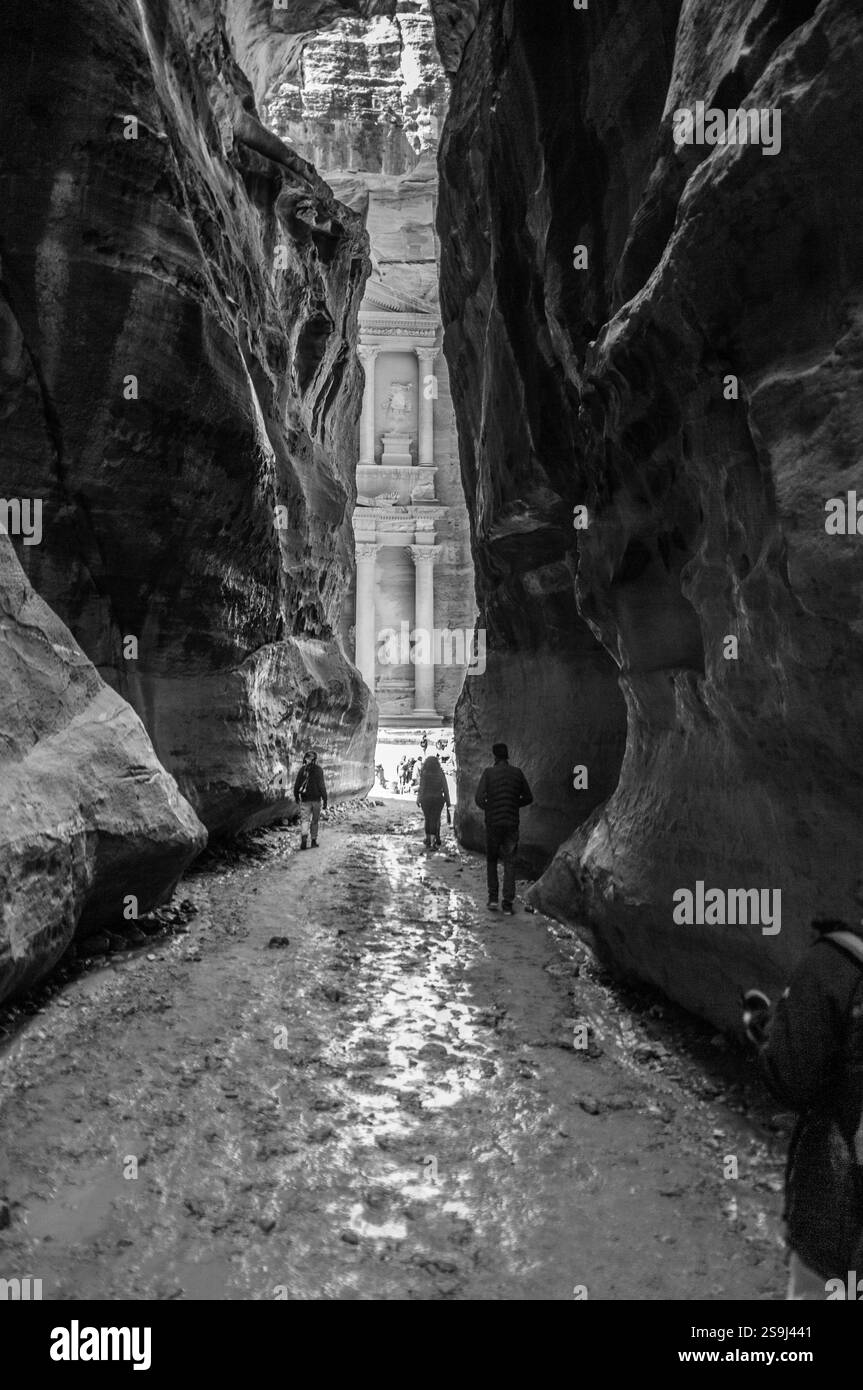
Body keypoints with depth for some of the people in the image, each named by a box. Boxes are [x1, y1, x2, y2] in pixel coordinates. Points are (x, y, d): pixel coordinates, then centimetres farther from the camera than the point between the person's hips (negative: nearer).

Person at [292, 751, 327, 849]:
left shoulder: (302, 770, -1)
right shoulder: (319, 770, -7)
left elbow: (297, 785, 3)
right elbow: (322, 785, -10)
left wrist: (296, 796, 19)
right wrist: (325, 800, -5)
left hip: (305, 799, 1)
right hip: (316, 799, -1)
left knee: (304, 819, 0)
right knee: (314, 821, 12)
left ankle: (304, 837, -24)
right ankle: (314, 841, 17)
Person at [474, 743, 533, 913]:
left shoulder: (488, 773, -6)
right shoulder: (517, 773, 0)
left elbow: (479, 797, -13)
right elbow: (528, 797, 6)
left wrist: (486, 808, 7)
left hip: (493, 823, -1)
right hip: (512, 823, 1)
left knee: (491, 860, 16)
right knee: (509, 863, 7)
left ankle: (493, 898, 10)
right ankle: (508, 902, 2)